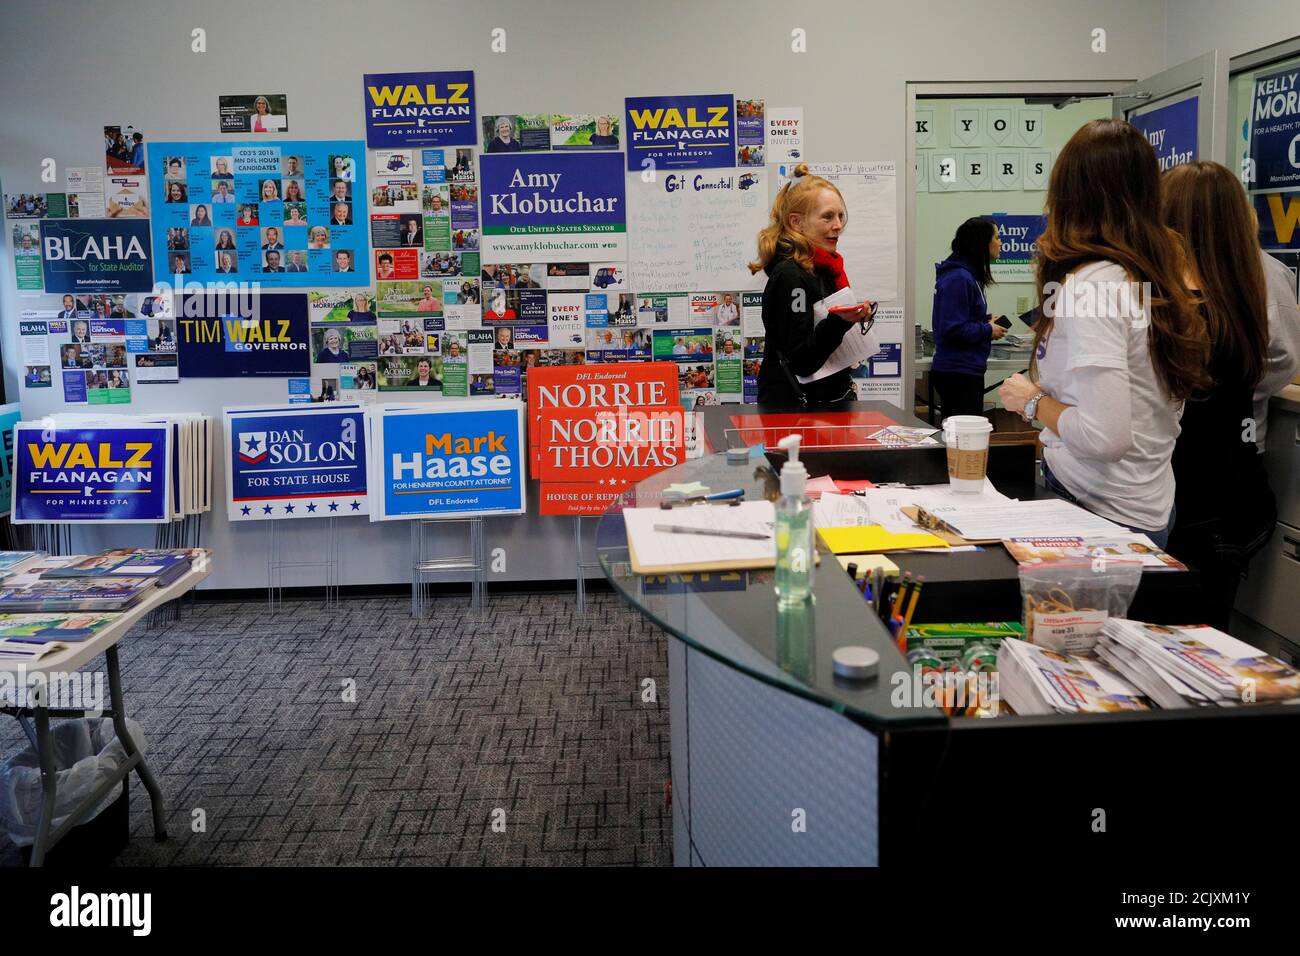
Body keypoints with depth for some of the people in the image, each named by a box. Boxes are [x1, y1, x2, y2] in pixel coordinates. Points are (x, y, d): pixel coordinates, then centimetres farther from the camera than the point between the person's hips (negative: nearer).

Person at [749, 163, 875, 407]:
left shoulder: (824, 268, 10)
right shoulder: (789, 276, -17)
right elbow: (801, 362, -22)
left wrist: (858, 314, 6)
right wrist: (839, 321, -32)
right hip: (794, 406, -8)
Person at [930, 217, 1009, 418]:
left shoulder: (969, 275, 14)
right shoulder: (959, 279, -18)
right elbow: (954, 329, -23)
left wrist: (986, 320, 7)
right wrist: (988, 331, -11)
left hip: (967, 370, 10)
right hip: (958, 372, -10)